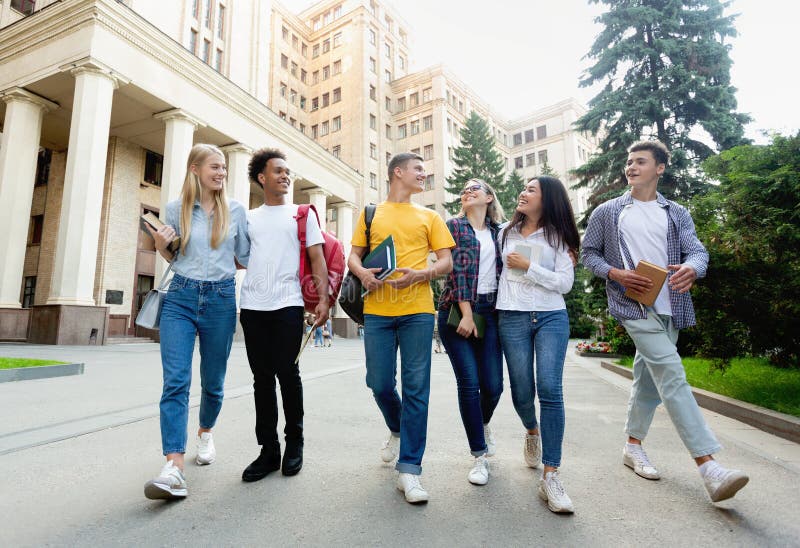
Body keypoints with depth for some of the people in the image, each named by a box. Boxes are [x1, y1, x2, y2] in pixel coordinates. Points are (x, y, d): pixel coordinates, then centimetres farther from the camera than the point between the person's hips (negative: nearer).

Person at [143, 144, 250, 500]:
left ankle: (205, 432, 39)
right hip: (181, 298, 0)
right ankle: (174, 468, -14)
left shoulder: (236, 210, 6)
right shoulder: (176, 209, 6)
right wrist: (160, 246, -4)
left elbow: (245, 256, 13)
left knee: (212, 382, 11)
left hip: (221, 300, 1)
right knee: (175, 382, -13)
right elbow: (173, 259, 16)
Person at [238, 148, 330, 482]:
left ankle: (294, 443, 18)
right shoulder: (249, 218, 16)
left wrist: (324, 299, -9)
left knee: (287, 374, -1)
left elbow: (317, 258, 1)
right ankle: (268, 450, 16)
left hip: (287, 305, -3)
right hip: (252, 307, 3)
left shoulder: (302, 214, 8)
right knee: (262, 378, 6)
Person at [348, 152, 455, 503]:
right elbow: (354, 255, 14)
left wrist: (419, 274, -12)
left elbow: (446, 262, 8)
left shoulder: (429, 217, 14)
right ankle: (398, 431, 37)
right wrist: (362, 272, -10)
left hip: (417, 310, 0)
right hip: (377, 310, 1)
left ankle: (408, 470, 6)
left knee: (416, 388, -3)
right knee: (379, 384, 5)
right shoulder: (371, 213, 16)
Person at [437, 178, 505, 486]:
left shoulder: (499, 231, 15)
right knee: (469, 383, -6)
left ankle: (483, 423, 34)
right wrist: (466, 313, -14)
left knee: (493, 385, -1)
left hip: (490, 311, 3)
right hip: (457, 309, -3)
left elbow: (505, 270, 16)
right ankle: (480, 455, 10)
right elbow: (458, 268, -6)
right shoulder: (454, 225, 5)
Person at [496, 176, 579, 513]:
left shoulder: (557, 236, 5)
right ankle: (532, 433, 39)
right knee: (522, 392, 4)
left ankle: (550, 478, -8)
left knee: (550, 389, -14)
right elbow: (498, 268, 24)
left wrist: (529, 267, -11)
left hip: (552, 317, -2)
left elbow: (565, 283, -3)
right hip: (512, 318, 2)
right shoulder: (506, 232, 12)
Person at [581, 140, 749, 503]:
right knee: (672, 375, -16)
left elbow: (697, 251, 2)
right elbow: (588, 253, 6)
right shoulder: (606, 212, 6)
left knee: (650, 378, 12)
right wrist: (616, 274, -13)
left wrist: (691, 269, -23)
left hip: (670, 308, 4)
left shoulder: (677, 214, 13)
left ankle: (633, 446, 28)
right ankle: (709, 467, -15)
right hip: (634, 306, -4)